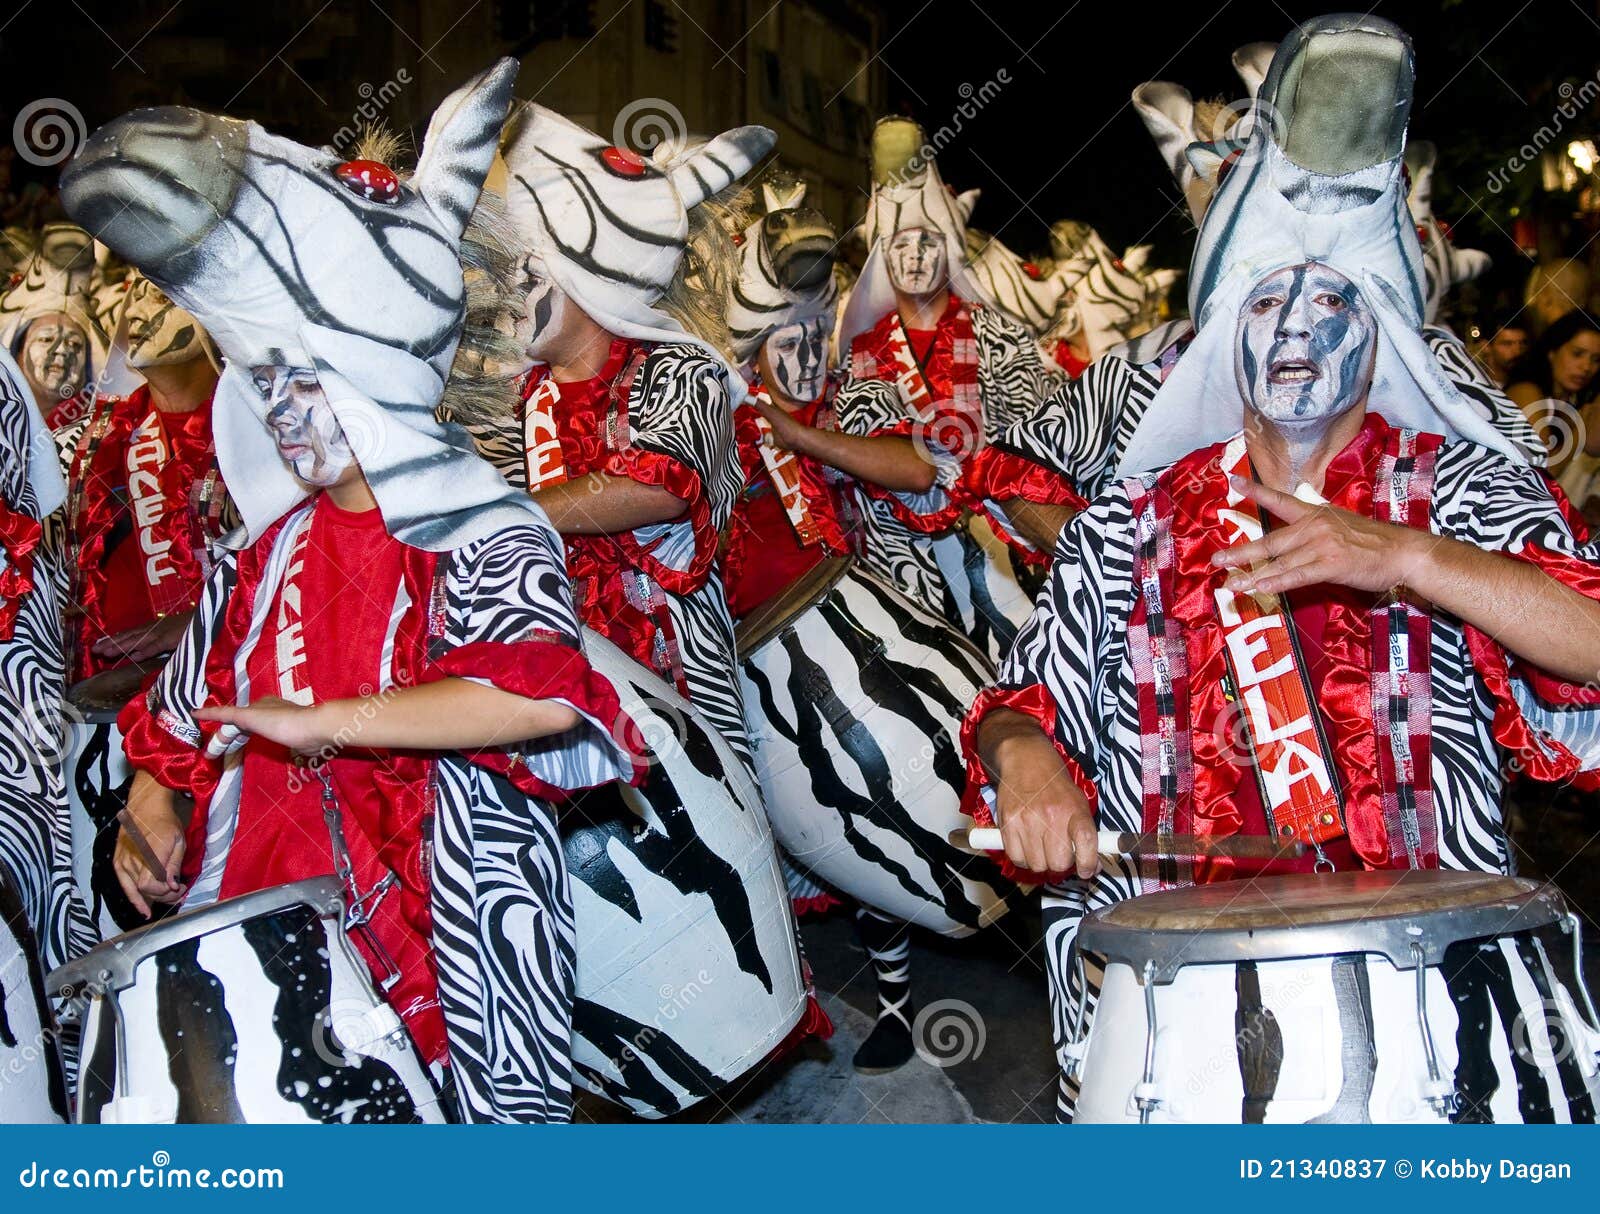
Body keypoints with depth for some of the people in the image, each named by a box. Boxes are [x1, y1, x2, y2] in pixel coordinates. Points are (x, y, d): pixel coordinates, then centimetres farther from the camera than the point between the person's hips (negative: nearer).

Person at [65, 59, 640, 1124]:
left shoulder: (486, 533, -8)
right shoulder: (267, 555, 12)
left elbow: (544, 694, -27)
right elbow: (179, 713, 23)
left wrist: (320, 719, -23)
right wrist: (150, 807, 3)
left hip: (442, 903, -5)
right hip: (272, 896, 5)